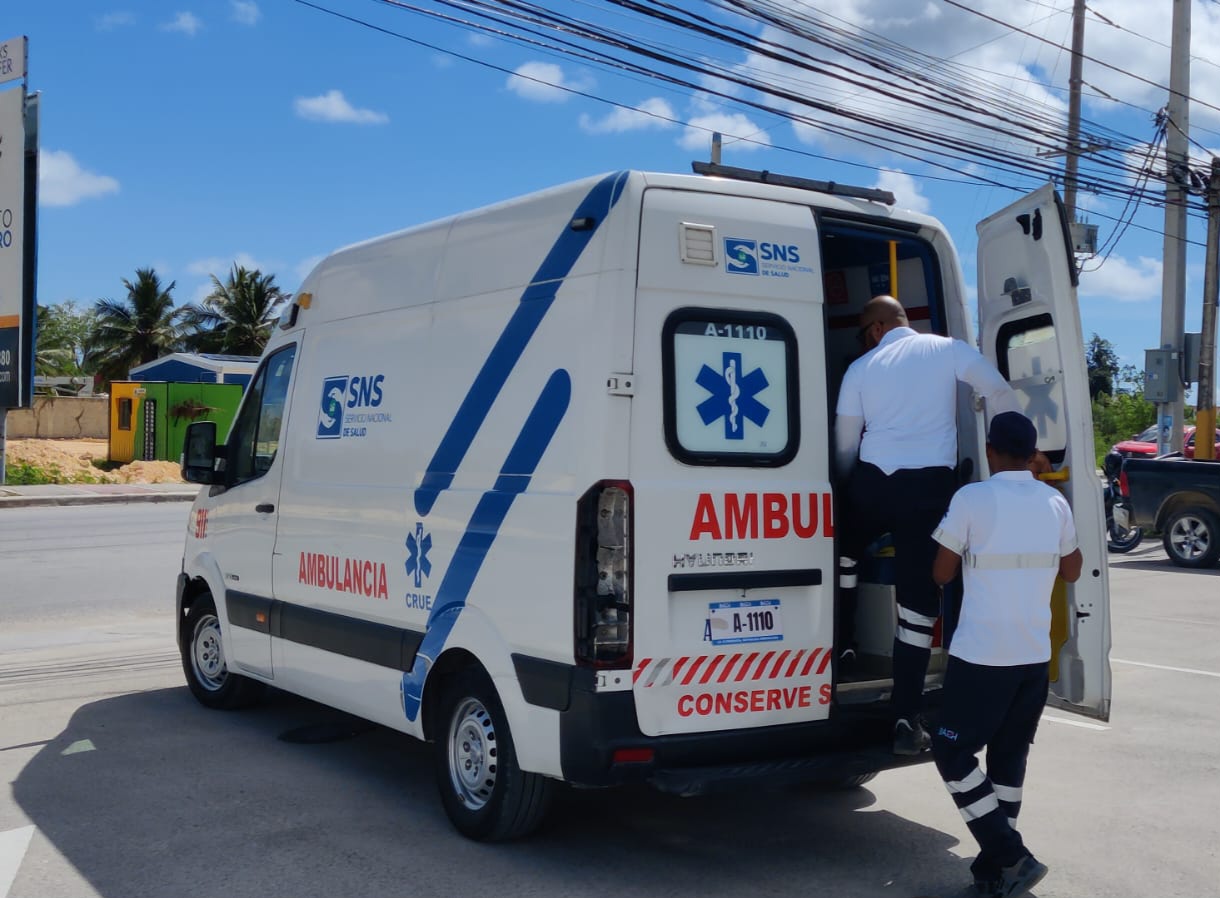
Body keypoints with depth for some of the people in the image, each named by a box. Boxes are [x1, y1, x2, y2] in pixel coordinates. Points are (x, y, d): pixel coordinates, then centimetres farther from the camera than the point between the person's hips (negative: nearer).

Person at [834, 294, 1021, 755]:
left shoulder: (860, 368, 11)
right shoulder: (948, 349, 8)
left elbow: (844, 445, 15)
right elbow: (1000, 392, 3)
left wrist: (845, 488, 33)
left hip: (873, 480, 1)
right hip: (930, 485, -1)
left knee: (845, 550, 33)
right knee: (918, 599, 1)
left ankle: (841, 643, 38)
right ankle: (905, 719, 1)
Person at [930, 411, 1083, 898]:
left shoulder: (972, 498, -11)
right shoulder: (1056, 503, 5)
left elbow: (941, 573, -4)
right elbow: (1072, 571, 19)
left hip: (981, 655, -6)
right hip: (1034, 657, 6)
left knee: (953, 754, 5)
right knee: (1009, 758, 14)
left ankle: (1011, 858, -2)